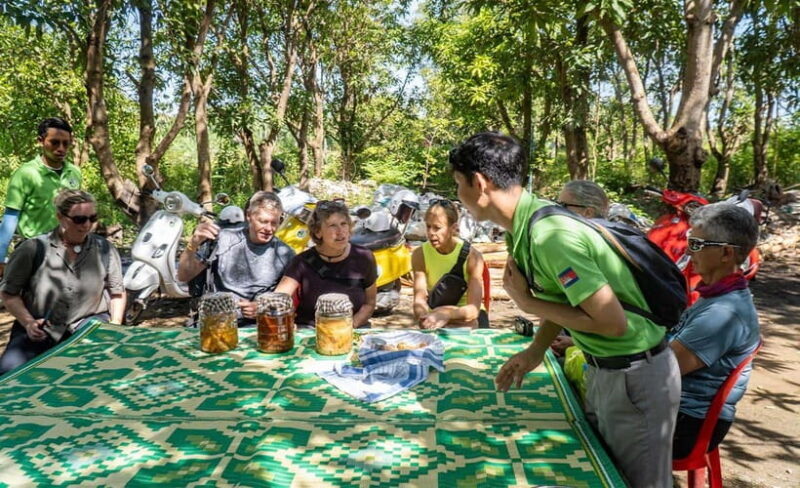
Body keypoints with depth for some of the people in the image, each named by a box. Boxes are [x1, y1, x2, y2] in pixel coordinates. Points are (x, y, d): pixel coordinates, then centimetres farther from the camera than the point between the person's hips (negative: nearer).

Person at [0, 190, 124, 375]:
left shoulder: (105, 249, -1)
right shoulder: (33, 249, -7)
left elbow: (117, 292, 11)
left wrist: (116, 325, -3)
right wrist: (28, 323, -11)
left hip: (88, 324, 1)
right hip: (39, 330, 0)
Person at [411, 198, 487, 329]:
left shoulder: (471, 256, -18)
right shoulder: (420, 254, -10)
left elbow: (473, 309, -25)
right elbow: (420, 299, -19)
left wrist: (445, 315, -45)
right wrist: (422, 315, -43)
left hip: (466, 314, -1)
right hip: (436, 313, 1)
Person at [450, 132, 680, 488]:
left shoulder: (549, 234, -30)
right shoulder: (527, 221, -2)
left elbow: (612, 321, -27)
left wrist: (528, 303, -19)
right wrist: (536, 350, 1)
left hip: (635, 375, -9)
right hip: (603, 368, 9)